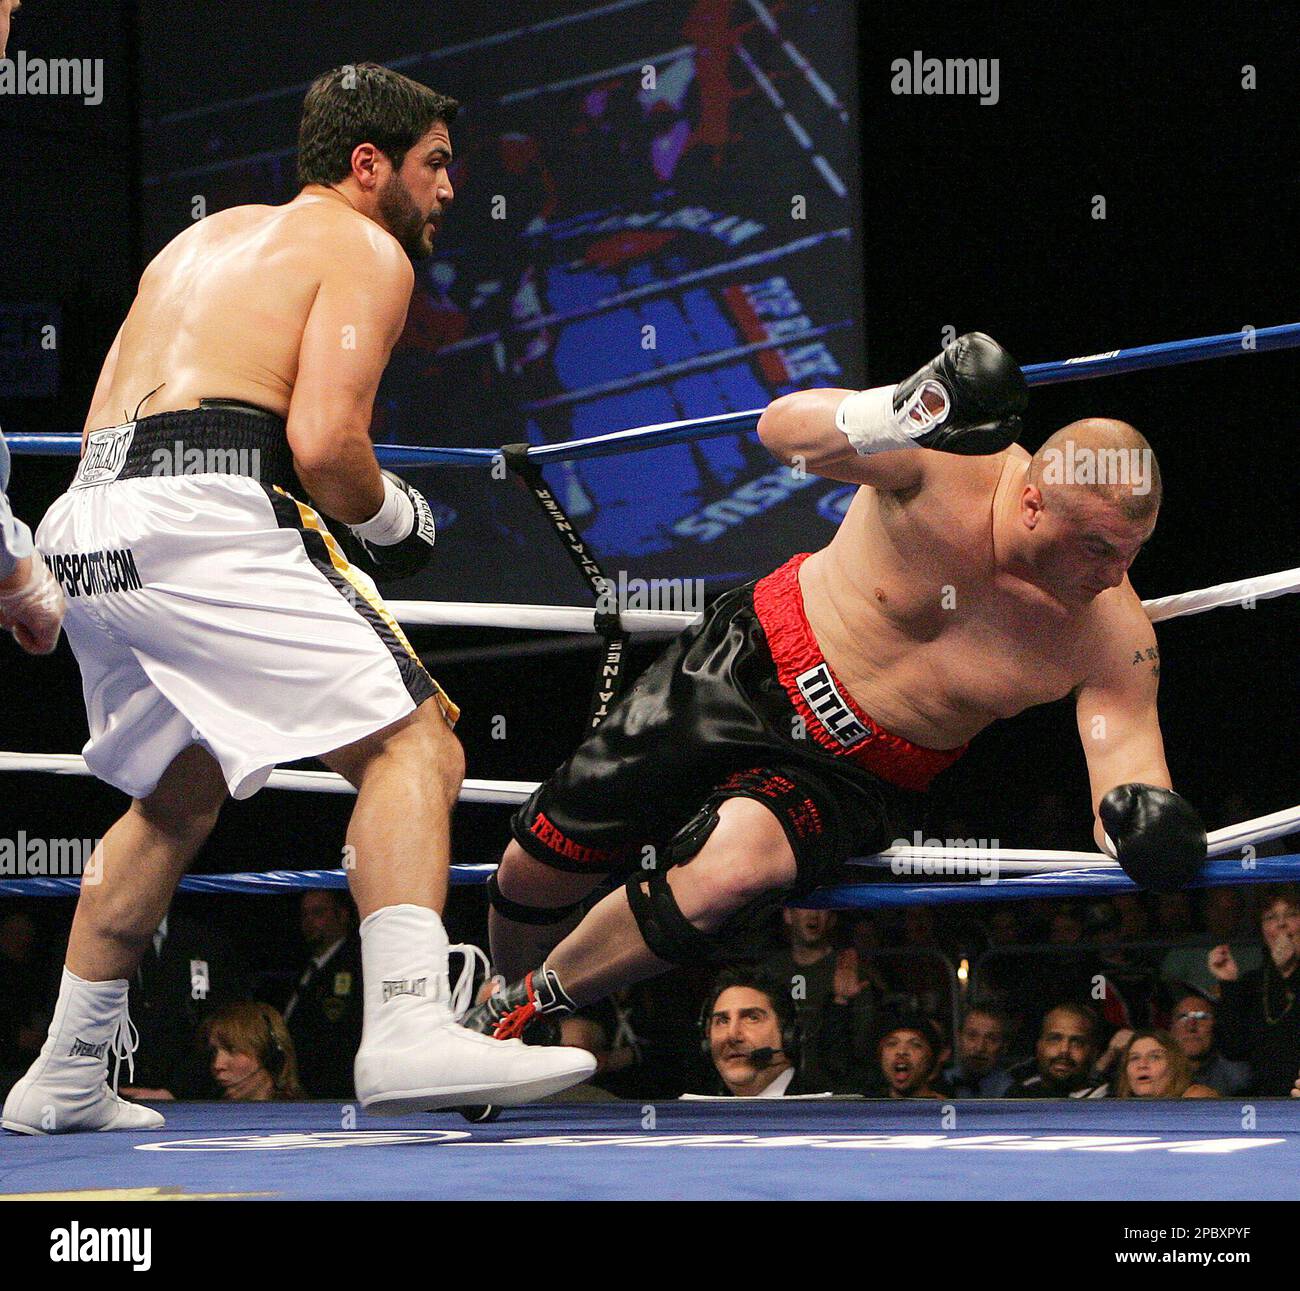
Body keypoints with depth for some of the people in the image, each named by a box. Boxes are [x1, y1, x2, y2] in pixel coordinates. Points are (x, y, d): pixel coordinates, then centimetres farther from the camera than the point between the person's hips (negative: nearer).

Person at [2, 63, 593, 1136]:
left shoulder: (204, 237, 32)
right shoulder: (364, 249, 6)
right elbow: (322, 442, -10)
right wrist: (393, 519, 8)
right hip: (203, 521, -8)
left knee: (176, 798, 27)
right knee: (413, 748, -11)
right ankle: (410, 1029, -30)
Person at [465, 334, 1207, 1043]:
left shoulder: (1117, 634, -19)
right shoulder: (952, 468, -24)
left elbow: (1130, 758, -19)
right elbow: (784, 428, -33)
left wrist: (1148, 818, -45)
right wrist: (910, 415, -53)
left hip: (857, 778, 0)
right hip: (758, 666, 1)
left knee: (728, 874, -32)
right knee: (539, 867, 3)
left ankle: (525, 1012, -6)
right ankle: (504, 985, 41)